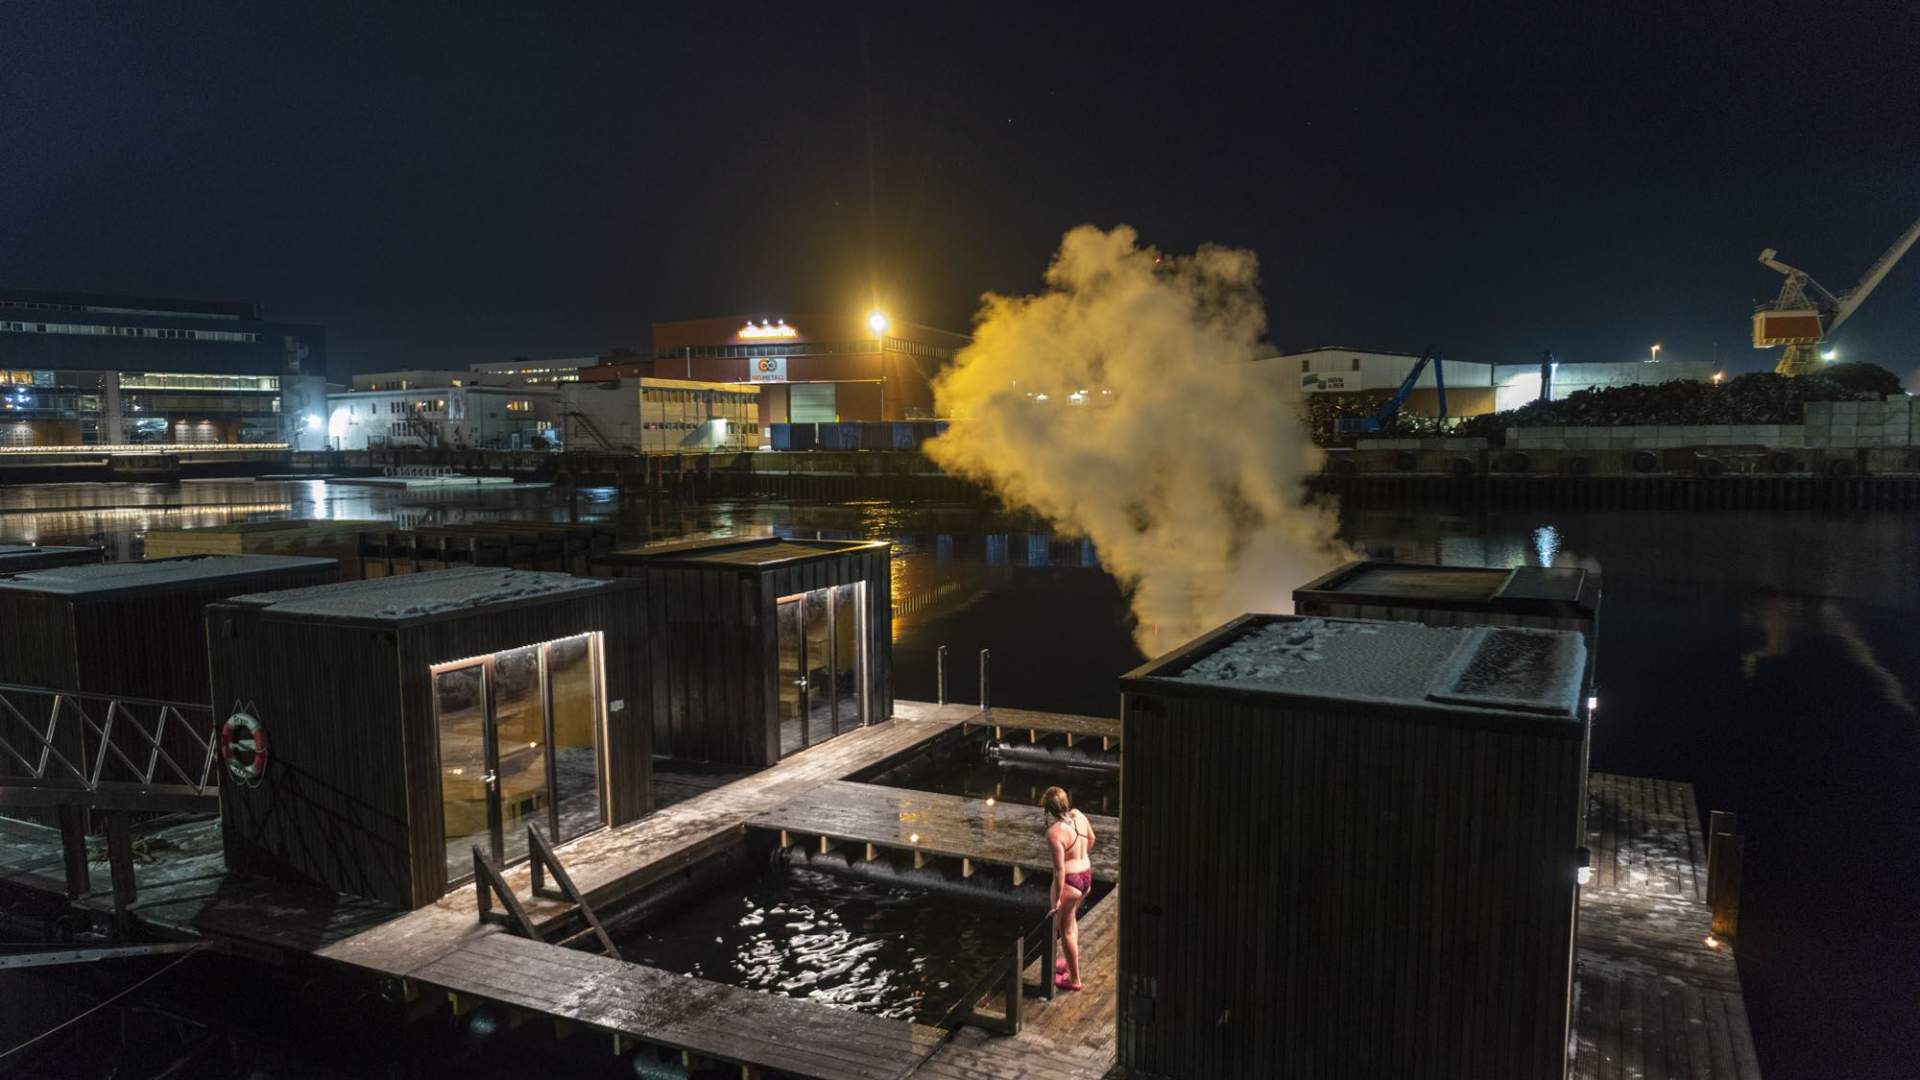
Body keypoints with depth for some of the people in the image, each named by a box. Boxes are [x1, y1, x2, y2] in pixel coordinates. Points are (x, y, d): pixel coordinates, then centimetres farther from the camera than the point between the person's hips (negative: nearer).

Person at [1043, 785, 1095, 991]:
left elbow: (1060, 869, -25)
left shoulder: (1054, 832, -26)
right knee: (1071, 921, 28)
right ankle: (1069, 962, 45)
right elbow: (1091, 839, 13)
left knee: (1065, 929, 11)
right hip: (1086, 875, 8)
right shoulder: (1079, 815, -5)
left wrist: (1057, 899, -17)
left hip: (1069, 881, -8)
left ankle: (1074, 979, 22)